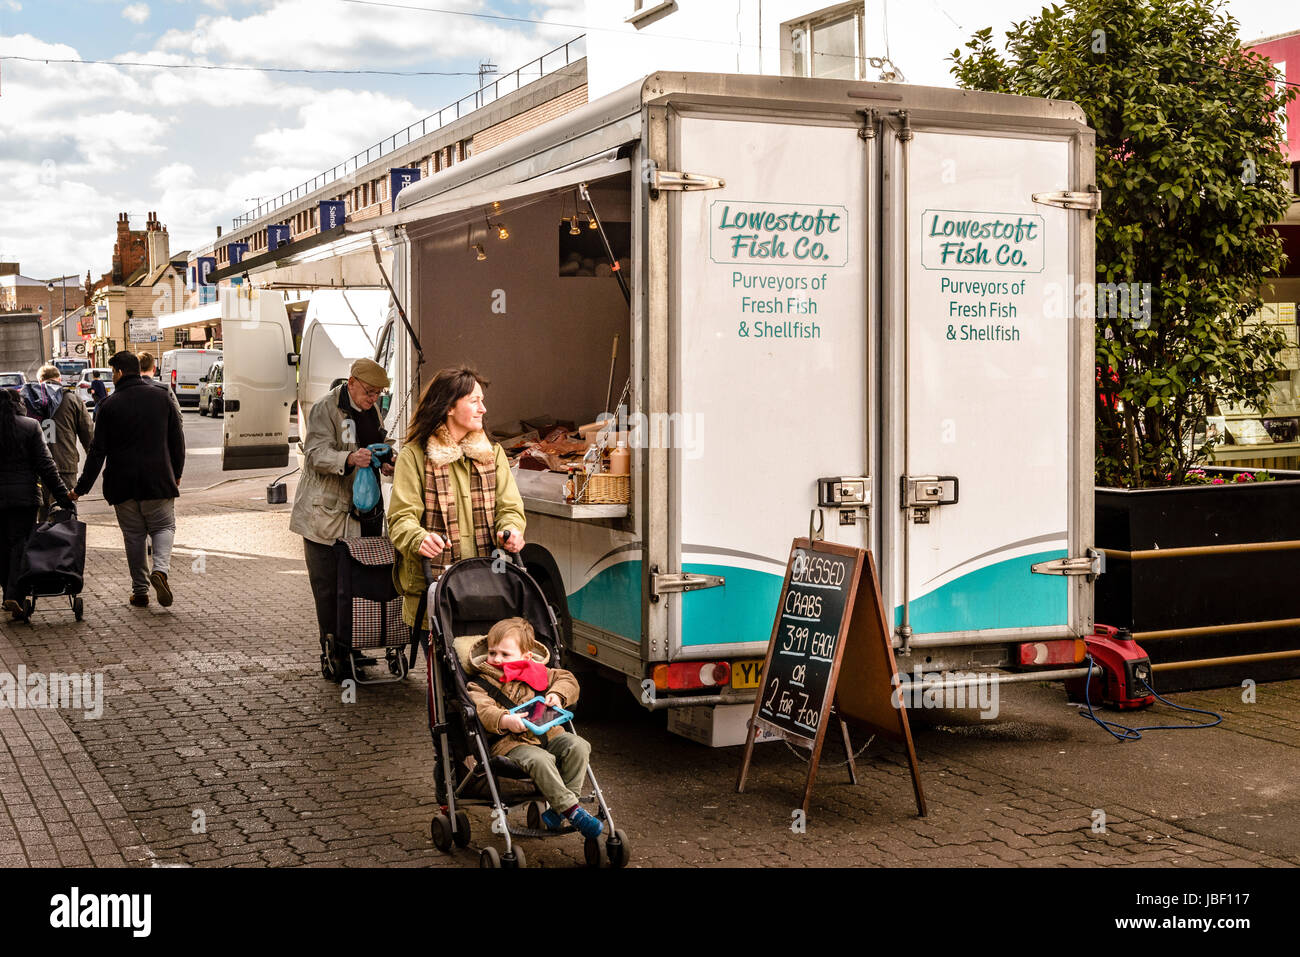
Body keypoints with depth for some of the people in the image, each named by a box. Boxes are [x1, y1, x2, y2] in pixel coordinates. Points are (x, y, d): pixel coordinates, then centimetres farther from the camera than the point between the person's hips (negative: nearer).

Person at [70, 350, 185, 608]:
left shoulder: (109, 405, -6)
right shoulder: (161, 398, 2)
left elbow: (98, 451, -6)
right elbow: (177, 440, 6)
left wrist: (81, 488, 0)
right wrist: (176, 474, 18)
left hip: (123, 483, -1)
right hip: (158, 480, 1)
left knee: (134, 535, 9)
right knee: (163, 527, 11)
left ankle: (140, 591, 11)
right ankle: (160, 569, -16)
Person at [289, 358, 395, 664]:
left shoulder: (372, 411, 13)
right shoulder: (325, 409, -9)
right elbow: (317, 454, -19)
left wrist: (386, 462, 7)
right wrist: (348, 459, -38)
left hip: (364, 511, 7)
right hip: (327, 512, -7)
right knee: (328, 586, -3)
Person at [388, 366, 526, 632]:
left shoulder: (493, 453, 16)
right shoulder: (414, 455, 0)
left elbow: (509, 507, 11)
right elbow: (402, 517, -5)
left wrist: (510, 530, -12)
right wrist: (418, 539, -27)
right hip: (431, 581, -3)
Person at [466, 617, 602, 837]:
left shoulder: (537, 673, 18)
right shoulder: (481, 685, 5)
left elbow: (568, 680, 22)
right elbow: (482, 710, -14)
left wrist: (557, 695, -1)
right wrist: (505, 720, -33)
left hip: (549, 734, 5)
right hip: (511, 742, -5)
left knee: (578, 746, -22)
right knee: (540, 760, -35)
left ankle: (558, 810, -21)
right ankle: (573, 810, -30)